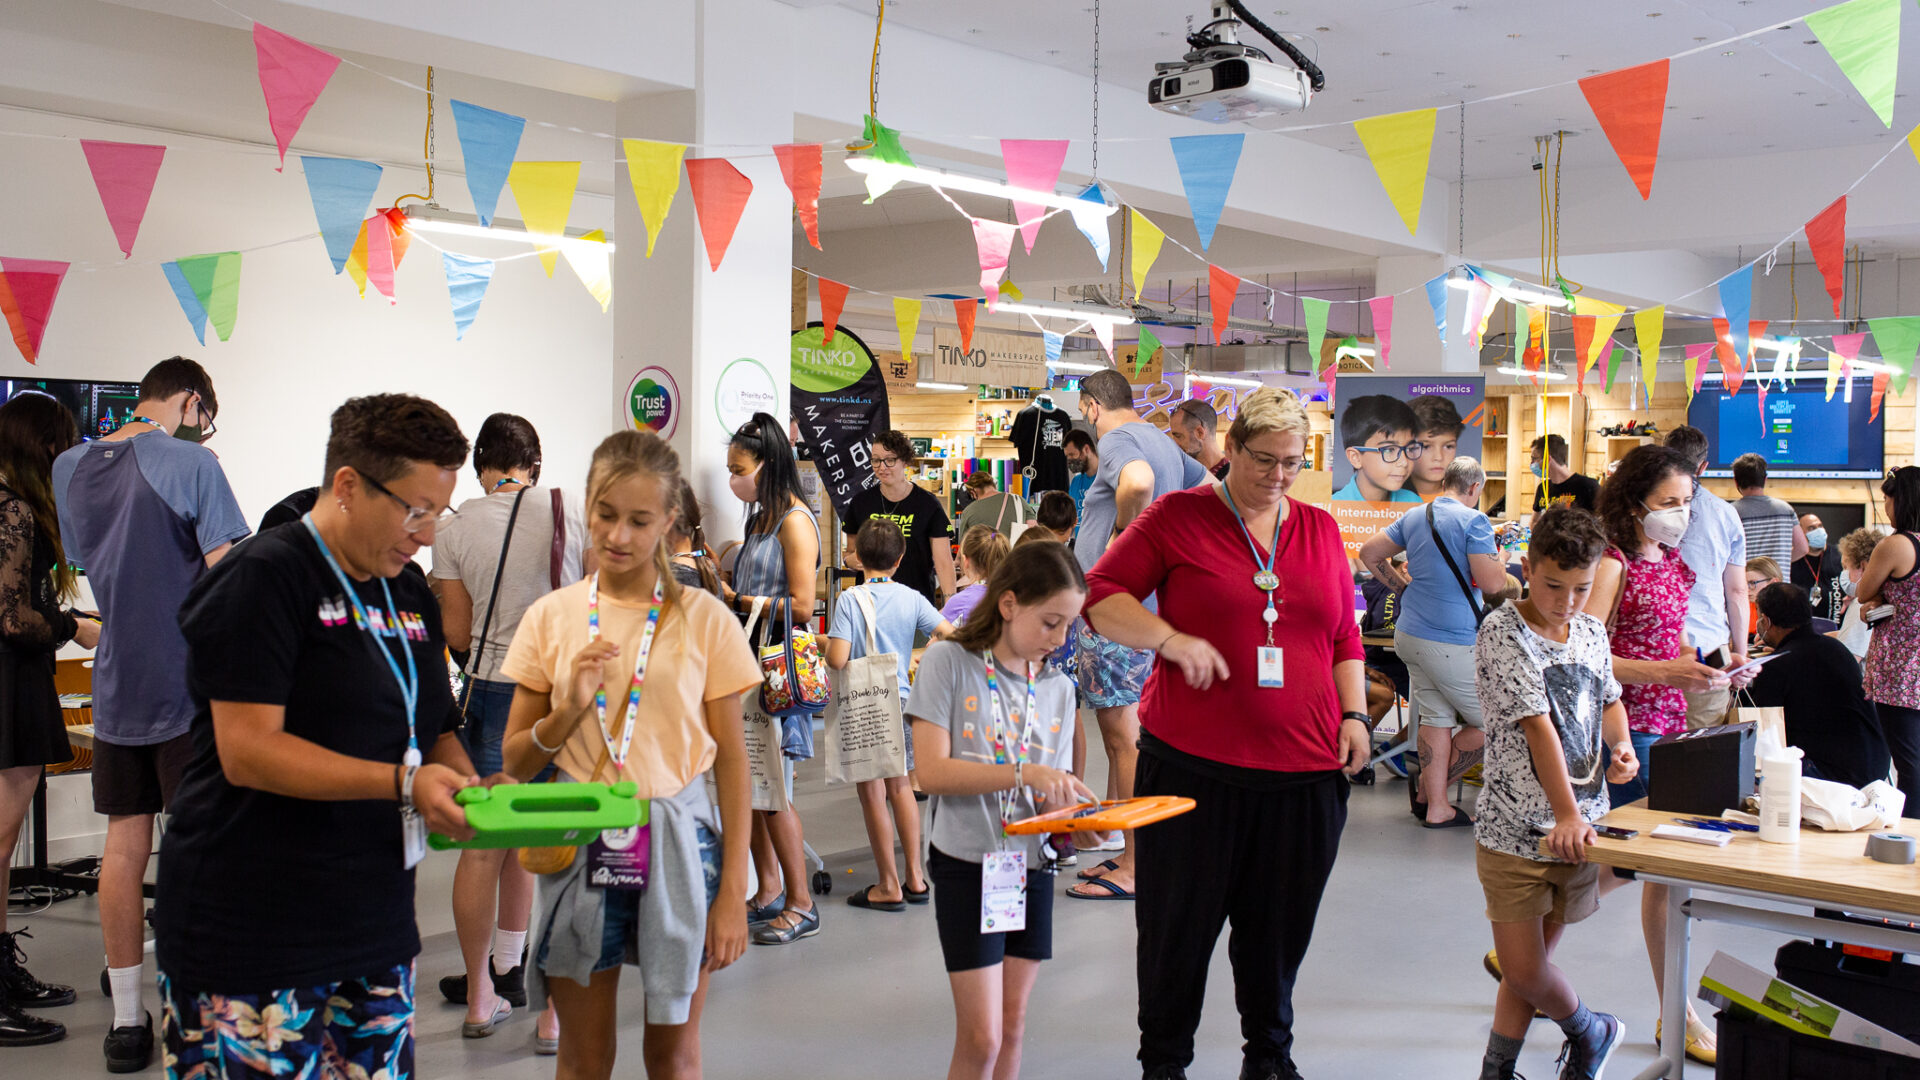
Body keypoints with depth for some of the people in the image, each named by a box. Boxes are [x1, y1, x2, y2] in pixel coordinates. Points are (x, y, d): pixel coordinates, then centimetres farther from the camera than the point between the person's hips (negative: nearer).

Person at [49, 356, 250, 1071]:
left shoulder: (69, 468, 9)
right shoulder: (190, 463, -12)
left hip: (115, 686, 6)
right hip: (189, 684, -6)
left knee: (124, 847, 10)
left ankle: (127, 1021, 17)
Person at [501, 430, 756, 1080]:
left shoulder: (704, 619, -3)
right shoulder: (551, 617, 2)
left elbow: (732, 762, -1)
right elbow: (515, 763, 6)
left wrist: (732, 892, -5)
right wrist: (570, 709, -14)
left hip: (678, 843, -1)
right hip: (579, 846, 1)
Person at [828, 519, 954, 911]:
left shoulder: (849, 599, -12)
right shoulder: (911, 599, -1)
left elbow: (837, 660, -19)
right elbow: (950, 634, -3)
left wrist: (825, 644, 3)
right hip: (901, 700, 4)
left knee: (872, 794, 4)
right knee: (899, 786, 19)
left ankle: (889, 886, 11)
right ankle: (915, 877, 23)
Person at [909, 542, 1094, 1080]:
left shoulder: (1059, 688, 7)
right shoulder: (949, 662, -7)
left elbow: (1049, 796, 10)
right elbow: (931, 772, -15)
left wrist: (1075, 822, -13)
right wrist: (1024, 773, -23)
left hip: (1032, 866, 5)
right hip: (967, 866, -5)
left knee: (1012, 1025, 12)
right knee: (981, 1036, -5)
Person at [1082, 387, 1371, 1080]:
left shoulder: (1321, 530, 12)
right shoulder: (1179, 516, -1)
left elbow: (1345, 639, 19)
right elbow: (1100, 596, -4)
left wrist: (1354, 715, 8)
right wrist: (1173, 640, -17)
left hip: (1306, 769, 4)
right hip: (1193, 764, -3)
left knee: (1279, 925, 13)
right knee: (1180, 922, 7)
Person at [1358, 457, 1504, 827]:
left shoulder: (1413, 517, 10)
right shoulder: (1473, 521, -12)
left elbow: (1369, 553, 17)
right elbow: (1492, 583, -20)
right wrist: (1500, 562, 1)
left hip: (1410, 634, 8)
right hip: (1453, 643, -8)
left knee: (1437, 717, 12)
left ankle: (1436, 805, 12)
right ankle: (1431, 786, 14)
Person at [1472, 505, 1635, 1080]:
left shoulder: (1592, 632, 8)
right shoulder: (1503, 632, -12)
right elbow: (1538, 725, -20)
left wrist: (1621, 744, 2)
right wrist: (1565, 815, -25)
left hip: (1581, 825, 5)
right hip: (1517, 829, -5)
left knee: (1530, 966, 10)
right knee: (1525, 968, -1)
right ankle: (1593, 1031, 27)